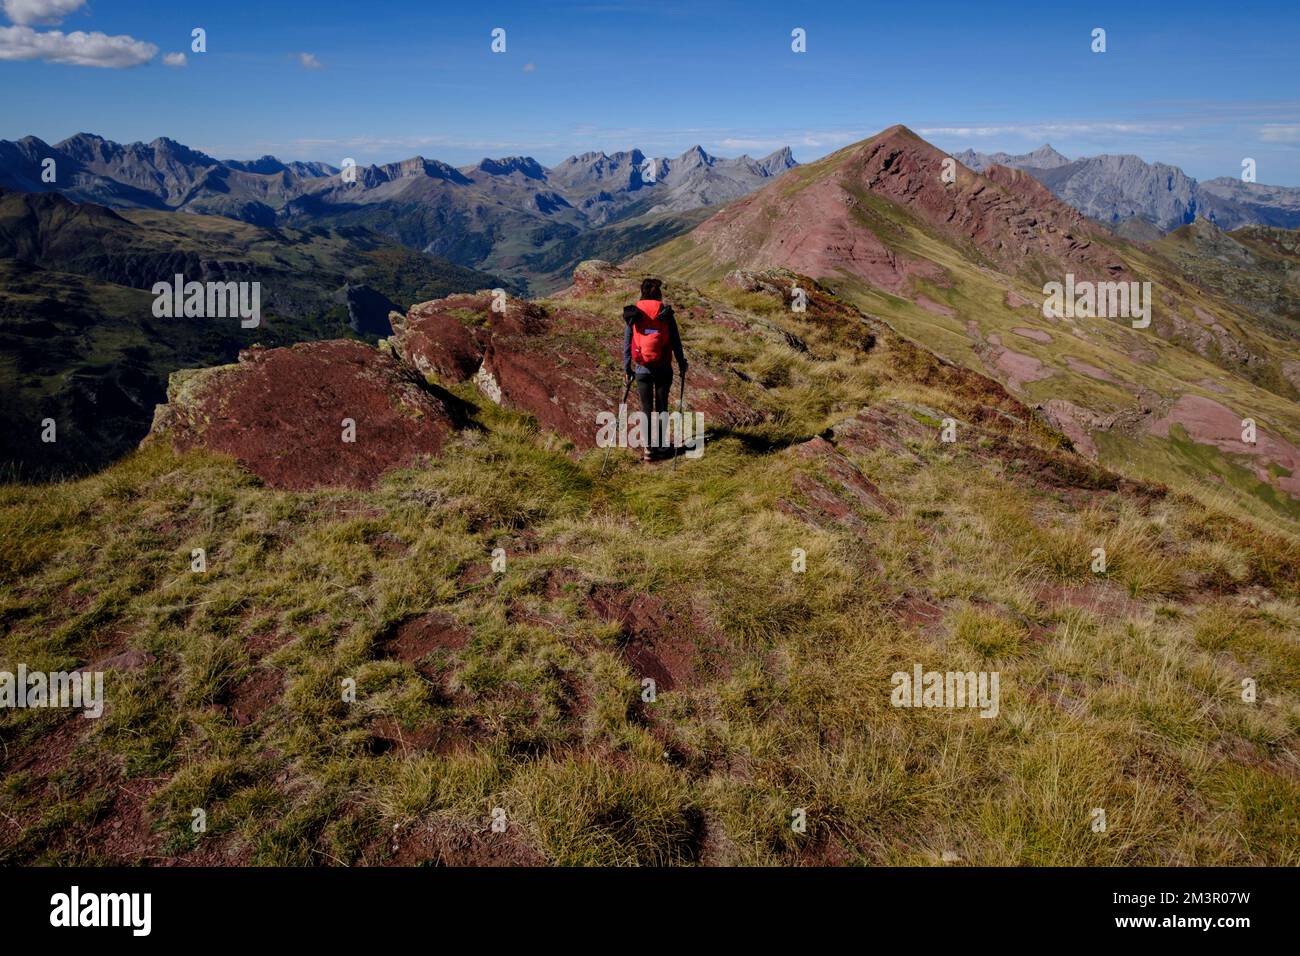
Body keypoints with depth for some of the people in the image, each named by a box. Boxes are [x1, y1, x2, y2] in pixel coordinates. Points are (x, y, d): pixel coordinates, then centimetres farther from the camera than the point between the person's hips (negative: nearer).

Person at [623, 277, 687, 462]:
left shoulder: (633, 314, 0)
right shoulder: (666, 314, -4)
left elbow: (627, 342, 2)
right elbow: (676, 341, -1)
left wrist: (627, 367, 9)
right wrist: (682, 364, 9)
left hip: (642, 369, 1)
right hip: (663, 368, -1)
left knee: (646, 408, 9)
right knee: (661, 407, 13)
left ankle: (648, 448, 9)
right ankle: (661, 446, 19)